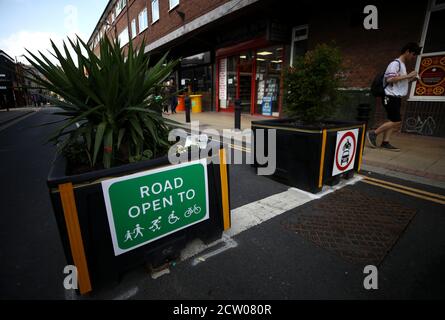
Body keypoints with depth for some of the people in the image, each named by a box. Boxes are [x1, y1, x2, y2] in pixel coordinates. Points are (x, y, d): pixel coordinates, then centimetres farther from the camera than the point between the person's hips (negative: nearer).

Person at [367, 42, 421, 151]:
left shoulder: (402, 65, 21)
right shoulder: (395, 63, -9)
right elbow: (390, 79, -21)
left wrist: (411, 79, 12)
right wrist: (407, 76, -15)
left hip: (396, 97, 10)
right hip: (391, 97, -10)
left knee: (393, 121, 3)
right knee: (396, 121, -12)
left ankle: (385, 143, 2)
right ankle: (373, 134, -5)